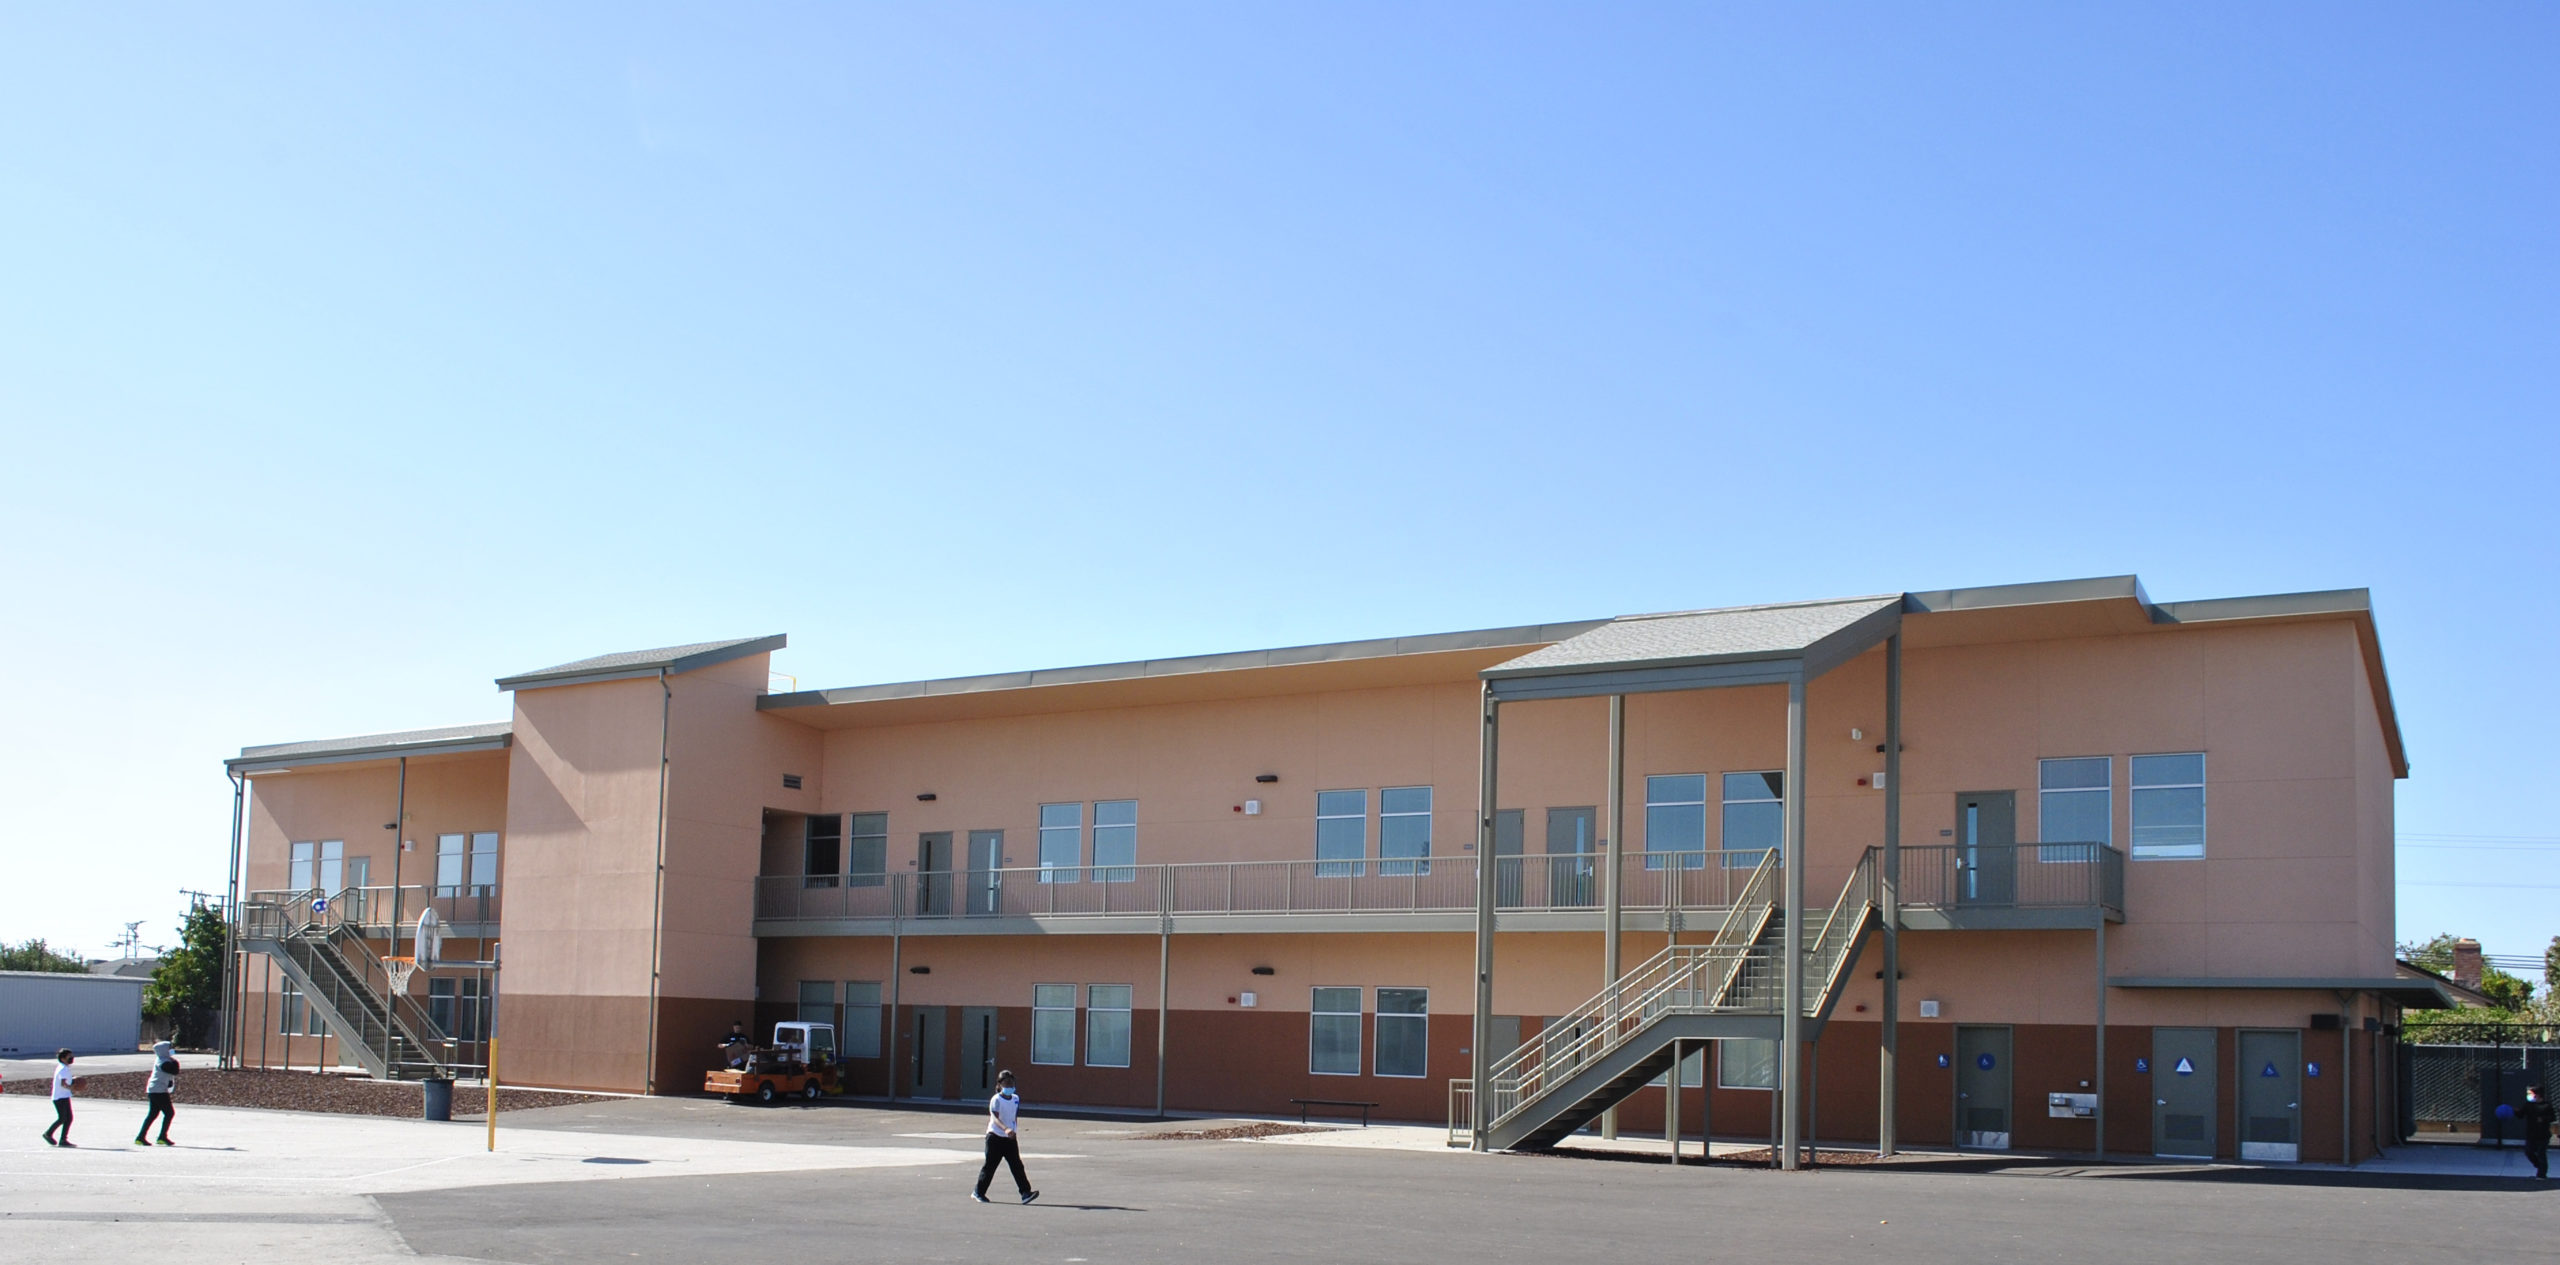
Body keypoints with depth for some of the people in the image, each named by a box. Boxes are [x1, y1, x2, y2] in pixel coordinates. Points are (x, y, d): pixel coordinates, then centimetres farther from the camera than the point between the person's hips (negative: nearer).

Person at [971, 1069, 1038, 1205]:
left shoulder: (1016, 1099, 7)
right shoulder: (996, 1100, -13)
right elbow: (995, 1118, -26)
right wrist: (1005, 1129, -41)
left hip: (1010, 1138, 5)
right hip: (995, 1137, -5)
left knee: (1017, 1165, -5)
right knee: (989, 1166, 5)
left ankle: (1026, 1193, -11)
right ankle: (978, 1192, 20)